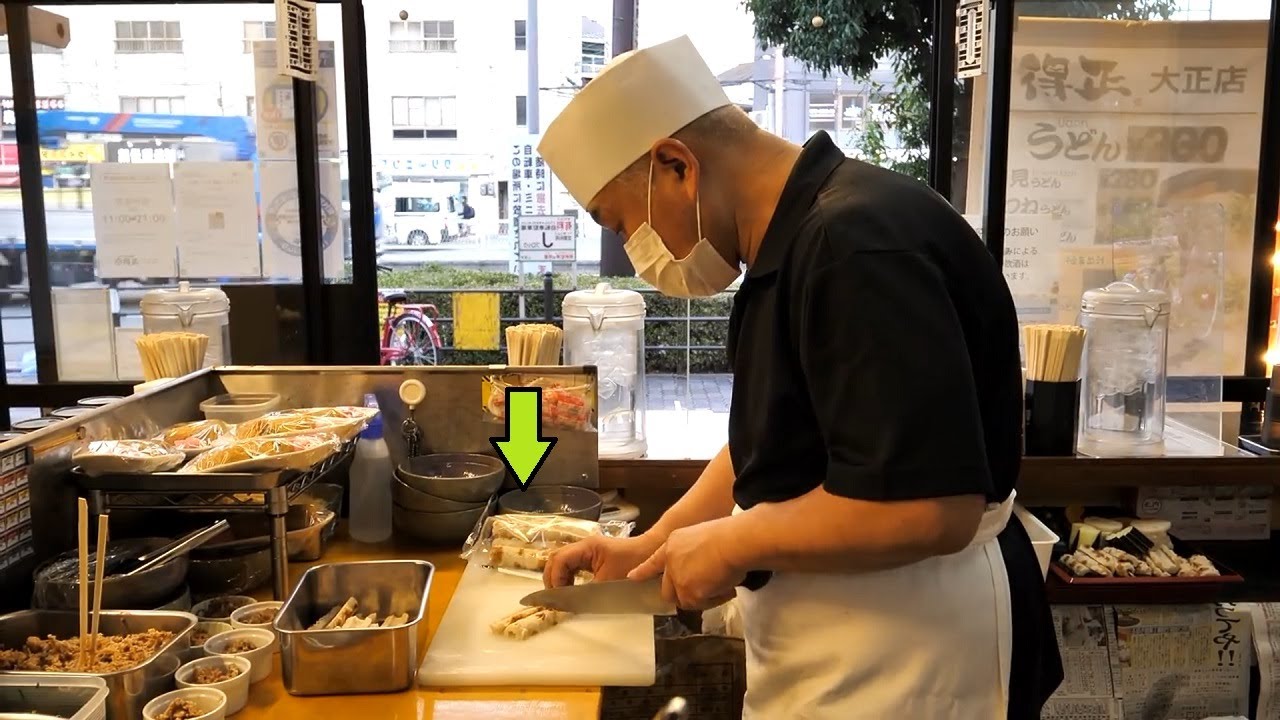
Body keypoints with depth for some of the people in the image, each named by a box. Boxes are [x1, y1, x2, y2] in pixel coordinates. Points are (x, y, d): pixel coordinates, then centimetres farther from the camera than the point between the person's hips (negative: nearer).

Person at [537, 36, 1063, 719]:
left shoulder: (858, 244, -25)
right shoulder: (797, 244, 7)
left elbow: (929, 508, -31)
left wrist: (730, 543, -19)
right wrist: (651, 547, 11)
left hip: (907, 655, -9)